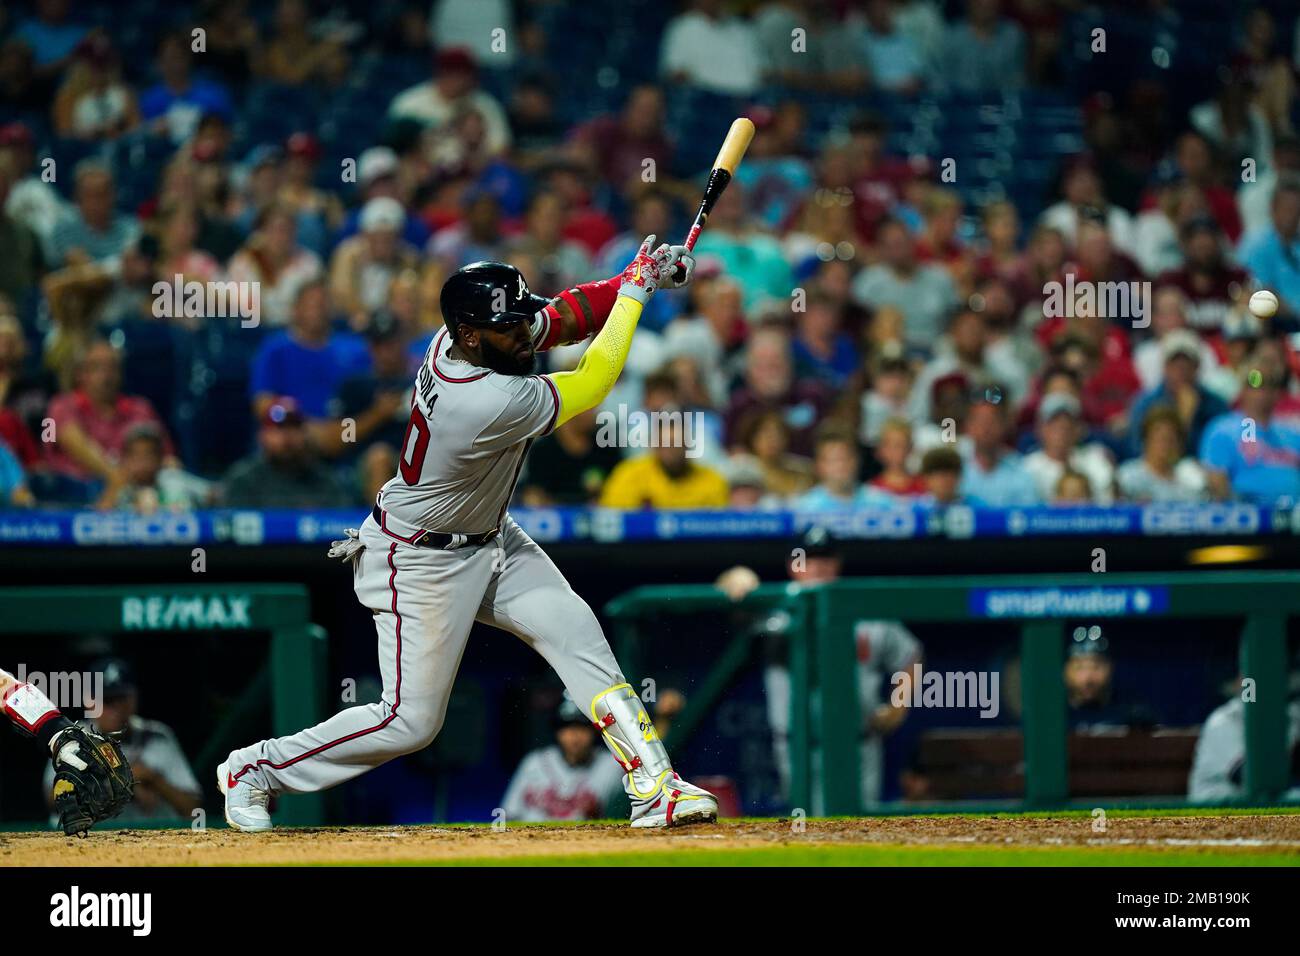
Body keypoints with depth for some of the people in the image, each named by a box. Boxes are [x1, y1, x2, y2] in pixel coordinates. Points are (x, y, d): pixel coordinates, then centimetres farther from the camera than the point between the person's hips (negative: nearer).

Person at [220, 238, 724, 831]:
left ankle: (652, 784, -3)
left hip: (490, 539, 9)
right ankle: (253, 769, 15)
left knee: (573, 629, -3)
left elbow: (563, 316, 1)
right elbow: (594, 382, -22)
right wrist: (635, 290, -14)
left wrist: (636, 279, -14)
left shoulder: (460, 337, -14)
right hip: (421, 564, -9)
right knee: (411, 720, -1)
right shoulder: (494, 404, -36)